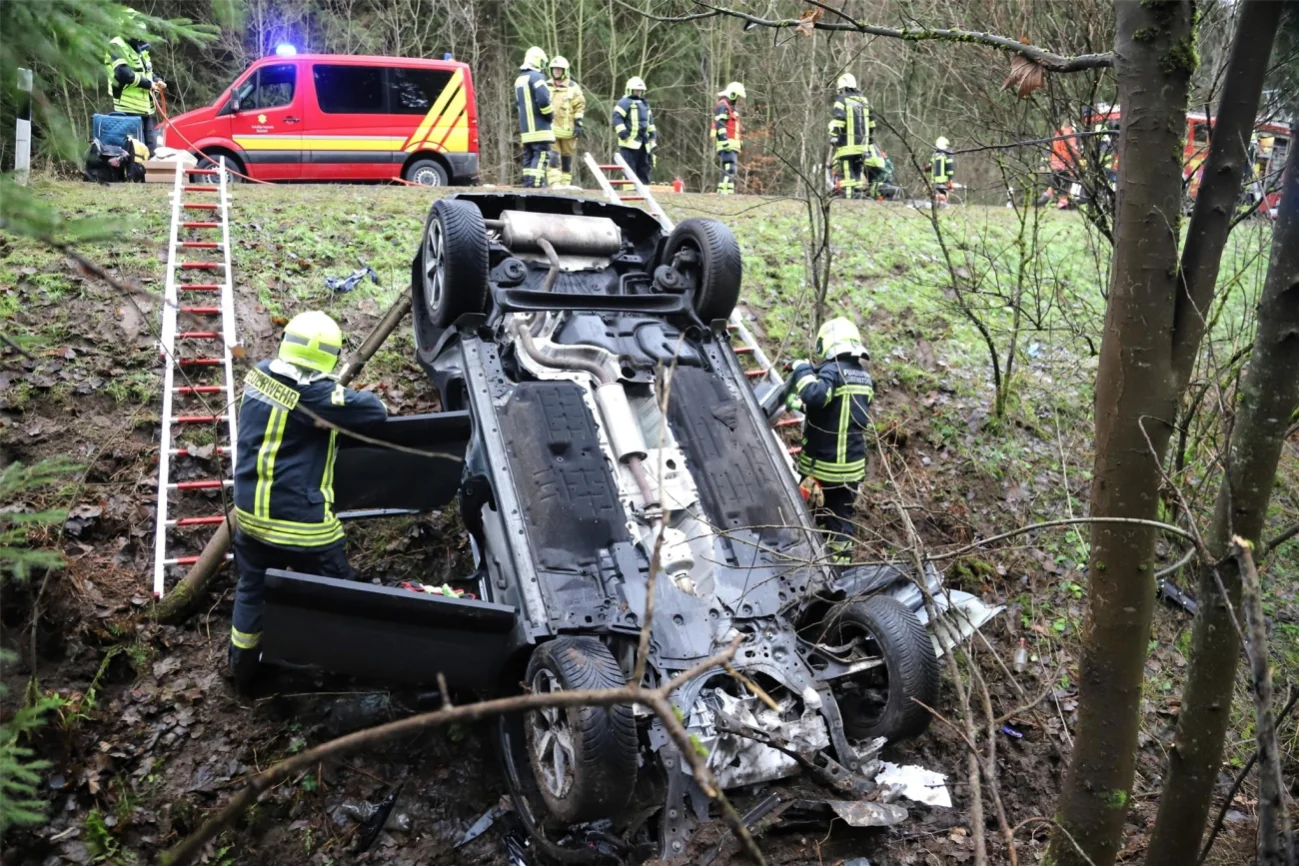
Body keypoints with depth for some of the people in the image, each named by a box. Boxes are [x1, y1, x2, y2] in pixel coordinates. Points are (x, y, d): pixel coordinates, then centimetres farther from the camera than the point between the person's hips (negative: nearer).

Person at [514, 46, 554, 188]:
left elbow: (518, 103, 24)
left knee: (528, 157, 11)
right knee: (541, 156, -11)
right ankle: (535, 184, -20)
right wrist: (550, 114, -7)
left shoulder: (519, 80, 19)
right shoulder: (537, 77, -10)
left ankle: (528, 185, 10)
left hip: (525, 128, 8)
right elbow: (543, 100, -21)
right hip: (539, 127, -8)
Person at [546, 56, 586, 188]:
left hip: (568, 129, -1)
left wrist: (578, 124, -8)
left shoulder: (573, 87, 3)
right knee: (552, 158, -11)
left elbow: (580, 107, 1)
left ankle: (565, 184, 13)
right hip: (551, 129, 1)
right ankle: (555, 184, -15)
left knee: (567, 159, 5)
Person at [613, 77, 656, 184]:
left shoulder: (645, 104, 22)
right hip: (630, 141, -8)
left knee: (644, 166, 9)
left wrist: (653, 131, 21)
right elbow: (617, 117, -14)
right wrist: (621, 131, -23)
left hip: (643, 142, 8)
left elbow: (650, 119, 31)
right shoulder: (625, 102, -5)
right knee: (630, 167, -11)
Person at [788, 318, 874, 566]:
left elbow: (815, 395, -36)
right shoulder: (864, 378, 9)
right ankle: (840, 564, 15)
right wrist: (803, 405, 23)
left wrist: (802, 370, -19)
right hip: (852, 465, 6)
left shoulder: (832, 370, -16)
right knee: (842, 517, 13)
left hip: (823, 463, -6)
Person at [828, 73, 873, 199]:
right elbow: (871, 124, 19)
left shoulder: (841, 101, -6)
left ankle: (848, 197, -12)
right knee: (857, 171, 14)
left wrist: (833, 139, -13)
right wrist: (868, 141, 26)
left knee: (847, 173, -8)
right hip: (862, 145, 7)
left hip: (846, 146, -7)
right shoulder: (864, 101, 16)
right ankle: (858, 195, 16)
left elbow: (836, 123, -14)